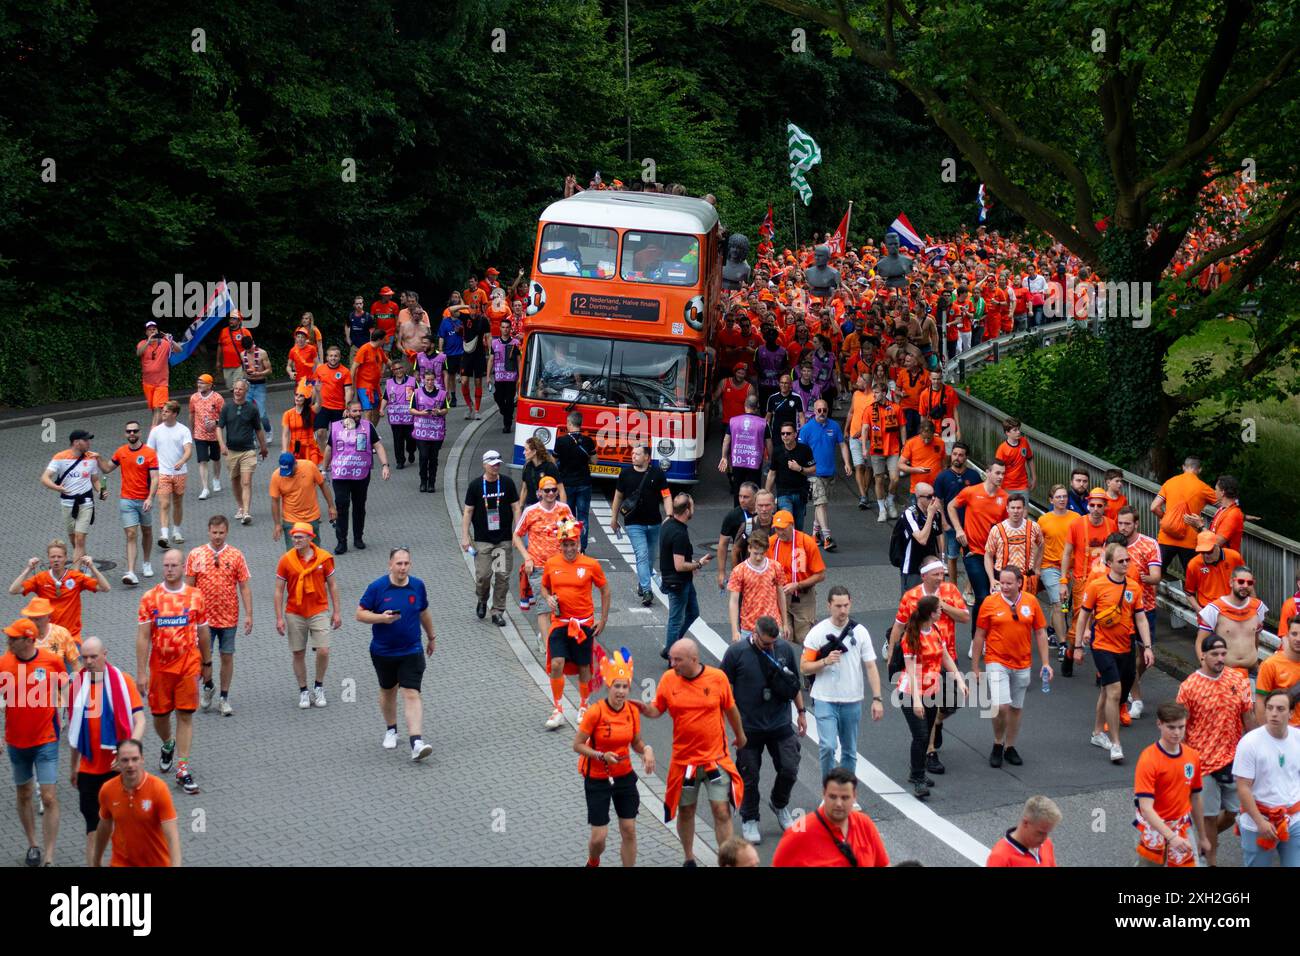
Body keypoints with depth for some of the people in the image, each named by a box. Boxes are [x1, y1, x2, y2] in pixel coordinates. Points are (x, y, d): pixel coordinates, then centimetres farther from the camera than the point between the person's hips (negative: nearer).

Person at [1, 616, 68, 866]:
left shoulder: (53, 660, -12)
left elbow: (64, 687, 8)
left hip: (46, 740, -2)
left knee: (49, 799, -6)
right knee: (24, 794, 16)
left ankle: (49, 856, -1)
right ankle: (33, 844, 34)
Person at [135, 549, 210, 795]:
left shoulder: (195, 596, 1)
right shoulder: (150, 598, -2)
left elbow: (203, 632, 12)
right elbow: (142, 636, -4)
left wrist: (207, 663, 17)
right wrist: (141, 672, -8)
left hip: (188, 666, 0)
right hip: (159, 666, 0)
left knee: (186, 715, -3)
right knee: (160, 714, 11)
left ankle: (183, 769, 1)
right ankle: (168, 745, 44)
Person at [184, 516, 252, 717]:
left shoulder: (236, 556, -1)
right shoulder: (195, 555, -1)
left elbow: (244, 587, 1)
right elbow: (189, 587, 4)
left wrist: (249, 615, -4)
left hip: (229, 617, 1)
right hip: (204, 616, -1)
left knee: (227, 656, 5)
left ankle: (224, 698, 18)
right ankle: (208, 686, 26)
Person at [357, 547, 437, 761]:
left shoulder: (418, 586, -1)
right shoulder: (377, 587, -10)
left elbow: (424, 613, 15)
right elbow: (360, 613, -7)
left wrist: (431, 637, 25)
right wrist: (382, 618, -24)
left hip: (411, 652, 0)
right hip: (383, 652, 0)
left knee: (411, 694, -12)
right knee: (388, 691, 18)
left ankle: (417, 743, -21)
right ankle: (391, 730, 42)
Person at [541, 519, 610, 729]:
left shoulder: (591, 565, -6)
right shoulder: (551, 564, -1)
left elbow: (605, 590, 5)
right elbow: (544, 587, 15)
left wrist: (603, 620, 2)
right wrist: (548, 598, -8)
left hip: (584, 623, -1)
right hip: (559, 622, 1)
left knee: (584, 667, 9)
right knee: (556, 664, -12)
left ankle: (583, 708, 29)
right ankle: (558, 711, -2)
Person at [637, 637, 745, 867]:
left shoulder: (718, 678, -11)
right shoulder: (669, 679, -7)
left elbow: (731, 709, 4)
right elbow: (657, 709, 1)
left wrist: (740, 735, 18)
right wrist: (644, 708, -21)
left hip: (715, 758, -2)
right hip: (684, 759, 2)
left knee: (722, 811, -5)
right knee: (685, 811, 14)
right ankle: (689, 859, 34)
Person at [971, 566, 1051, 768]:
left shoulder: (1031, 602, -1)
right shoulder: (990, 603, -6)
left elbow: (1040, 633, 5)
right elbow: (979, 636, 0)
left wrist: (1045, 663, 1)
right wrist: (974, 667, 1)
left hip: (1022, 665, 3)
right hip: (997, 662, -3)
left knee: (1016, 708, 11)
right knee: (1000, 706, -15)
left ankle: (1010, 747, 28)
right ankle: (997, 744, 8)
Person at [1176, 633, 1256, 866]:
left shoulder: (1239, 680, -2)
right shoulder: (1189, 687, -11)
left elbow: (1249, 718, 6)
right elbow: (1182, 728, -5)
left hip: (1234, 759, 3)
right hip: (1204, 760, -3)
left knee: (1232, 812, 11)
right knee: (1209, 815, 6)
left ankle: (1206, 839, 39)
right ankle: (1212, 860, 21)